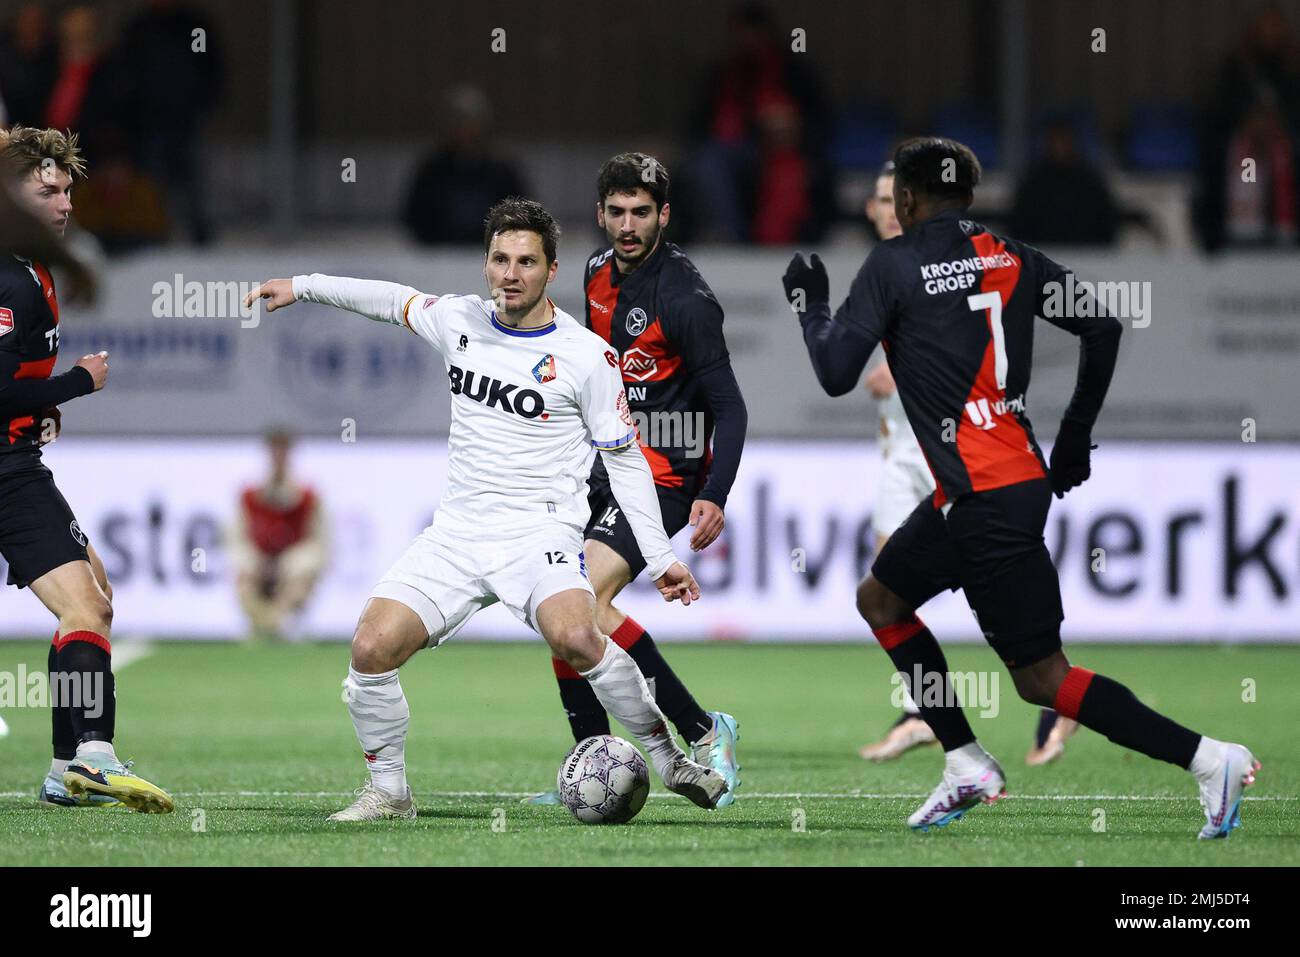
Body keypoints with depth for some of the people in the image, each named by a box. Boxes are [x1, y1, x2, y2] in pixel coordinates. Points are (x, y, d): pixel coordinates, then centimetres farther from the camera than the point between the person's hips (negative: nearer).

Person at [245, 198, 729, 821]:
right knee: (371, 649, -13)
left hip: (540, 533, -5)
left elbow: (624, 459, 2)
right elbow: (398, 301, 29)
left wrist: (659, 558, -1)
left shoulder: (587, 355, -5)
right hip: (458, 532, 5)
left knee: (576, 638, -33)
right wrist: (303, 287, 32)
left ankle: (669, 761, -17)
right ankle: (388, 793, 7)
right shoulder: (460, 322, 7)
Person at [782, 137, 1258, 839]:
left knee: (1042, 679, -3)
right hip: (1024, 477, 8)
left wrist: (808, 305, 9)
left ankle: (1208, 759, -11)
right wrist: (1075, 438, 20)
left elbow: (836, 374, -10)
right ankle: (966, 766, 17)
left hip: (984, 502, -8)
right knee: (880, 599, 23)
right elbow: (1102, 327, 9)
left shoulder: (894, 264, -7)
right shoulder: (1009, 256, 10)